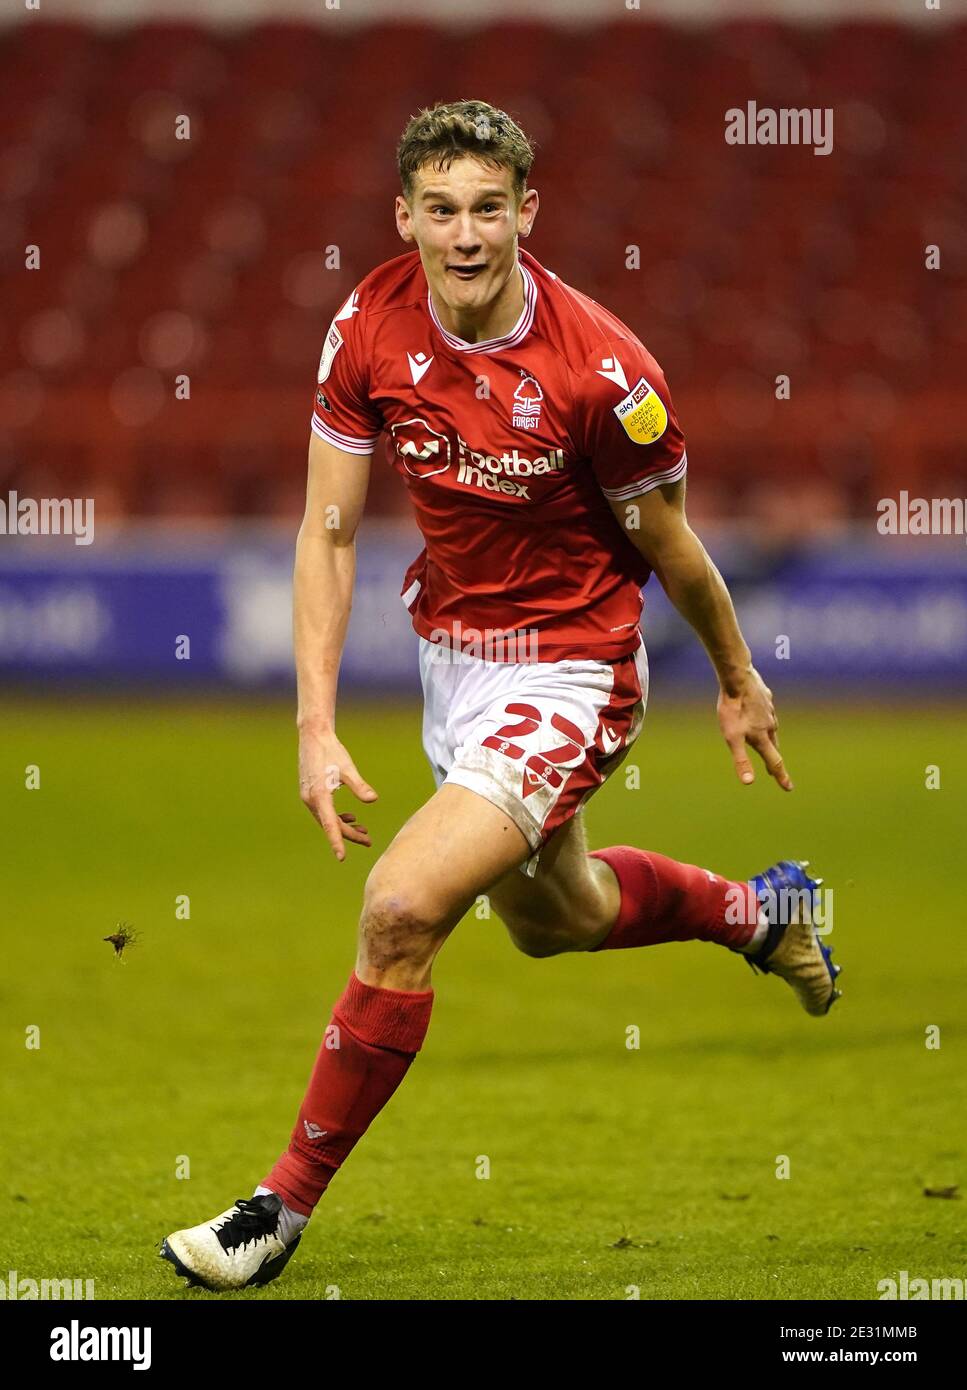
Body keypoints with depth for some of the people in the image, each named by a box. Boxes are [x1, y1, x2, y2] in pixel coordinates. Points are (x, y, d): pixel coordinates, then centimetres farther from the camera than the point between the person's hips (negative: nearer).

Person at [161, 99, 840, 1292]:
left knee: (401, 911, -22)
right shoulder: (371, 327, -14)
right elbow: (327, 531, -7)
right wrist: (317, 725, -14)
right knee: (548, 917, 28)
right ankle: (760, 913, 58)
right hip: (447, 647, 7)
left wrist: (739, 684, 7)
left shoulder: (600, 370, -25)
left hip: (568, 669, -7)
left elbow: (668, 547, -8)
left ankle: (287, 1204, -7)